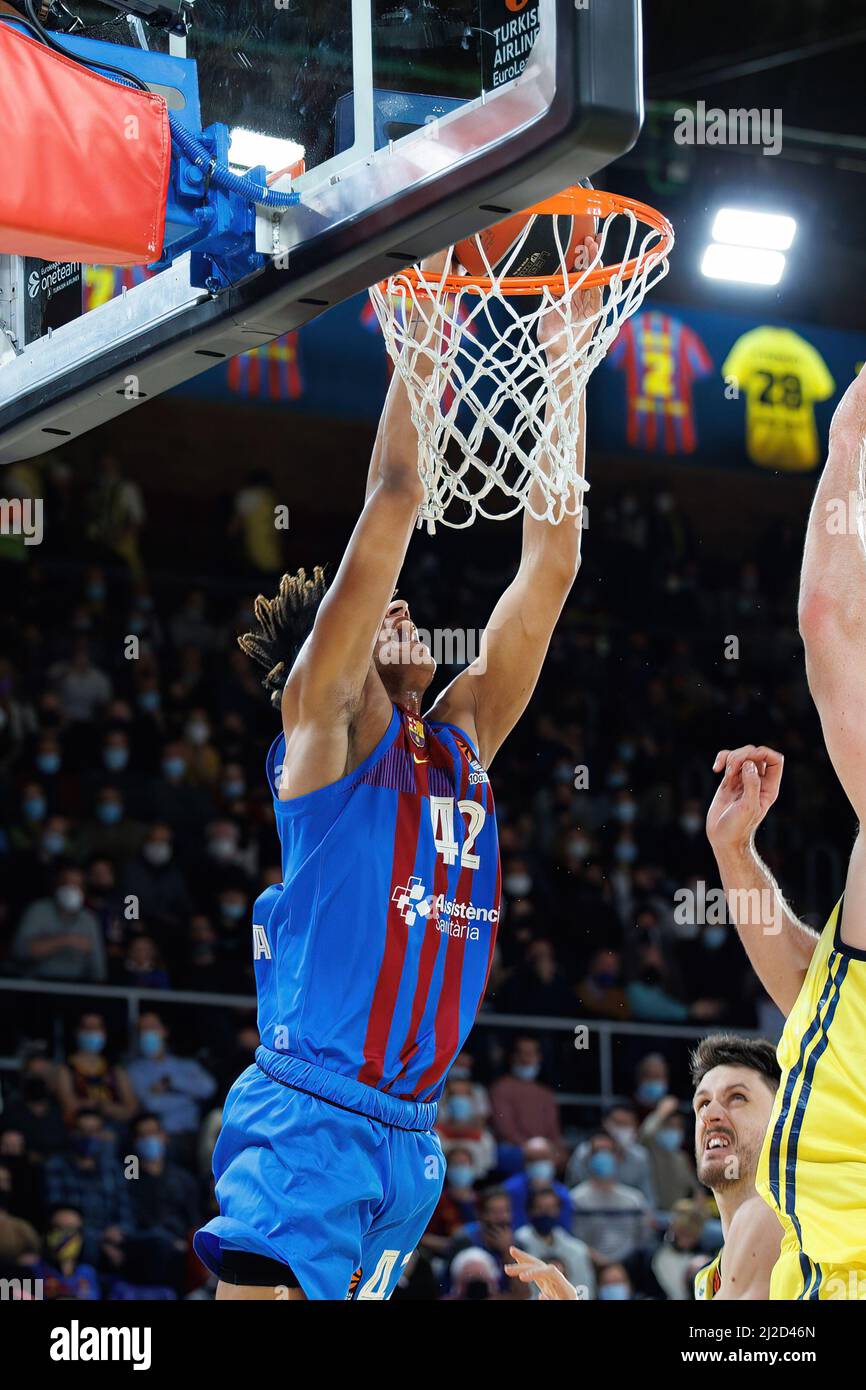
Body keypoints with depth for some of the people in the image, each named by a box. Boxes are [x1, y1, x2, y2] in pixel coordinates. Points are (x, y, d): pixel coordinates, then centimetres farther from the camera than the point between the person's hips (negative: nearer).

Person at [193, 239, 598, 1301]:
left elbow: (550, 563, 16)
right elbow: (392, 504, -6)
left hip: (410, 1133, 7)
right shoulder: (326, 719, 0)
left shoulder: (459, 737, 17)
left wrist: (561, 367, 14)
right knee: (263, 1292, -18)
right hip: (310, 1119, -7)